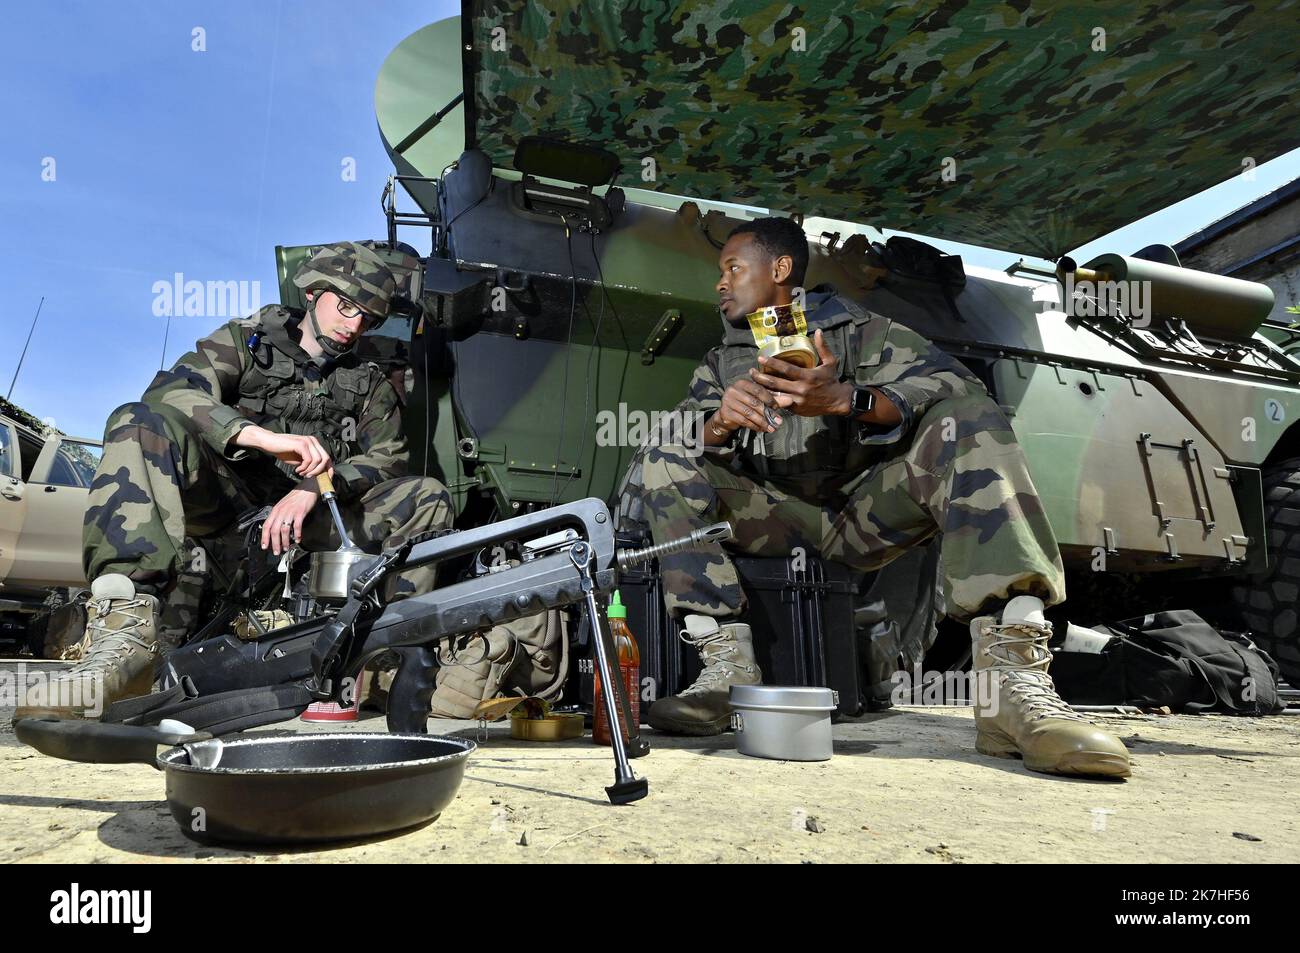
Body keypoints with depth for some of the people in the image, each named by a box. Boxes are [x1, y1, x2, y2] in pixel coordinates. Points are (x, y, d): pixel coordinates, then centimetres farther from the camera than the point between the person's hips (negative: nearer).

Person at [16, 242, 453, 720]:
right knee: (139, 422, -28)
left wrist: (315, 487, -17)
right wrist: (266, 437, -28)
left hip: (309, 517, 2)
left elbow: (388, 459, 4)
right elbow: (171, 390, -9)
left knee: (428, 498, -16)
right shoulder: (245, 340, 11)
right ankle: (125, 635, -44)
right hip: (225, 498, -2)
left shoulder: (370, 384, 20)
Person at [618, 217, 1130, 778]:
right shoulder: (721, 362, 22)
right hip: (772, 517, 2)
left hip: (863, 514, -2)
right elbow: (680, 434, 3)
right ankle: (728, 667, -30)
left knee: (966, 422, -24)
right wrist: (721, 421, -22)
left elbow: (958, 387, -8)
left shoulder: (861, 331, 12)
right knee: (663, 459, -16)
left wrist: (844, 399, -26)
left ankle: (1014, 687, -40)